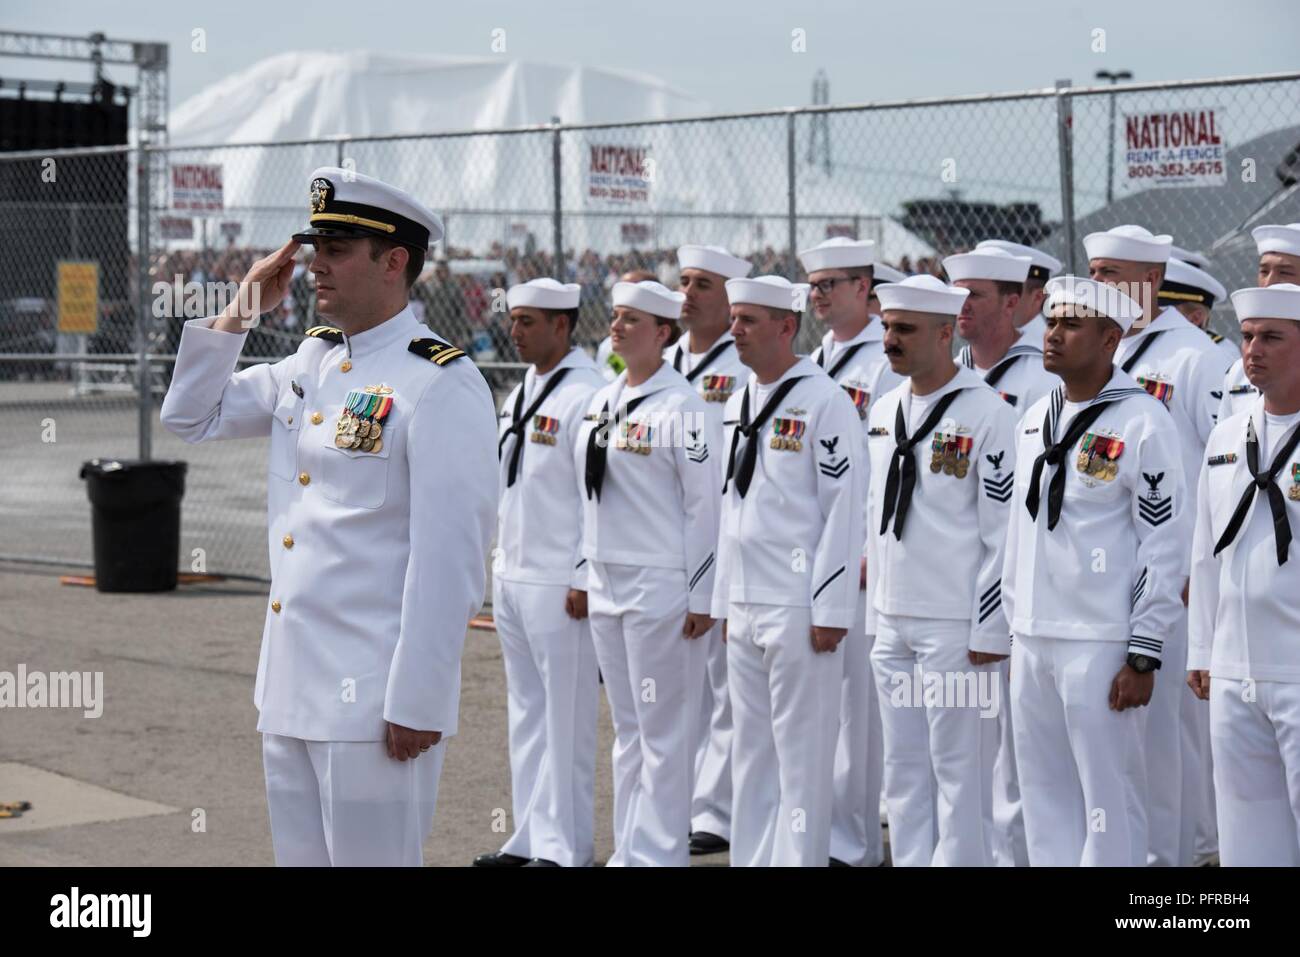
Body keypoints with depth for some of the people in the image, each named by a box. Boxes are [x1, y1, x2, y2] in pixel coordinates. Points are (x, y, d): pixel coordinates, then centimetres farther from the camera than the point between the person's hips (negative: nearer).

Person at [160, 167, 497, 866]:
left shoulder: (442, 385, -13)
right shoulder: (309, 363, 11)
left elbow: (450, 563, -16)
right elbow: (192, 418, 21)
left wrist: (417, 705, -17)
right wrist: (239, 311, 9)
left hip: (372, 700, -8)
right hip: (288, 687, 8)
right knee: (299, 858, 15)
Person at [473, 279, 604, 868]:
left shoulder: (586, 395, -13)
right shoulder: (519, 394, 15)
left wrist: (586, 577, -17)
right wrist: (501, 563, 18)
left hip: (559, 584, -9)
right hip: (511, 577, 9)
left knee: (565, 716, -2)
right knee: (526, 711, 14)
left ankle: (565, 847, 5)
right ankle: (530, 837, 22)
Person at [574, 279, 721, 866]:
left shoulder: (681, 406, -11)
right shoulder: (602, 402, 12)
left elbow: (705, 504, -13)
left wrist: (702, 596, -14)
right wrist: (583, 572, 16)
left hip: (659, 585, -8)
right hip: (605, 581, 8)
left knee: (663, 728, -2)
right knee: (626, 725, 14)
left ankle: (659, 852, 5)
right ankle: (629, 848, 22)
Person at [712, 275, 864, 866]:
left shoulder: (824, 402, -10)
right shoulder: (739, 404, 14)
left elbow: (845, 509, -13)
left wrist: (831, 609, -15)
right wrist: (724, 600, 17)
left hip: (799, 608, -8)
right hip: (745, 606, 8)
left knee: (802, 751, -2)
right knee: (750, 749, 12)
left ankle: (799, 857, 5)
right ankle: (750, 857, 20)